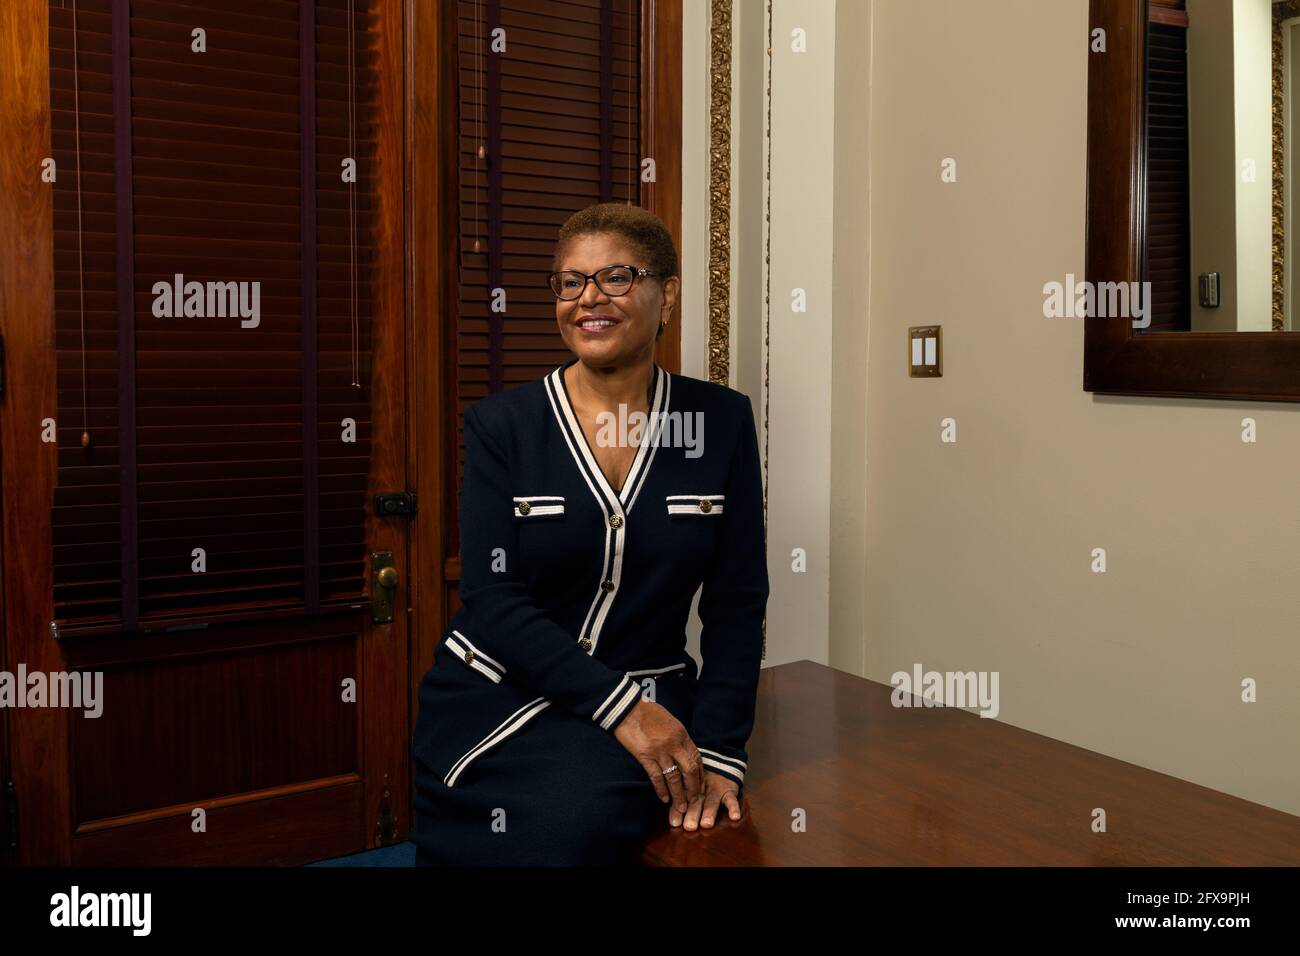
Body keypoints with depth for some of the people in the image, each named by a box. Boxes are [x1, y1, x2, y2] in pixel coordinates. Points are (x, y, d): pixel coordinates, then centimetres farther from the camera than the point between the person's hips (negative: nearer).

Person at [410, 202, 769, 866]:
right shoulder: (499, 426, -2)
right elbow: (492, 600, -9)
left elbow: (736, 603, 1)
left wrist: (718, 750, -10)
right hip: (498, 696, 0)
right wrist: (620, 706, -19)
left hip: (648, 702, 0)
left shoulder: (721, 420, 2)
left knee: (582, 818, -30)